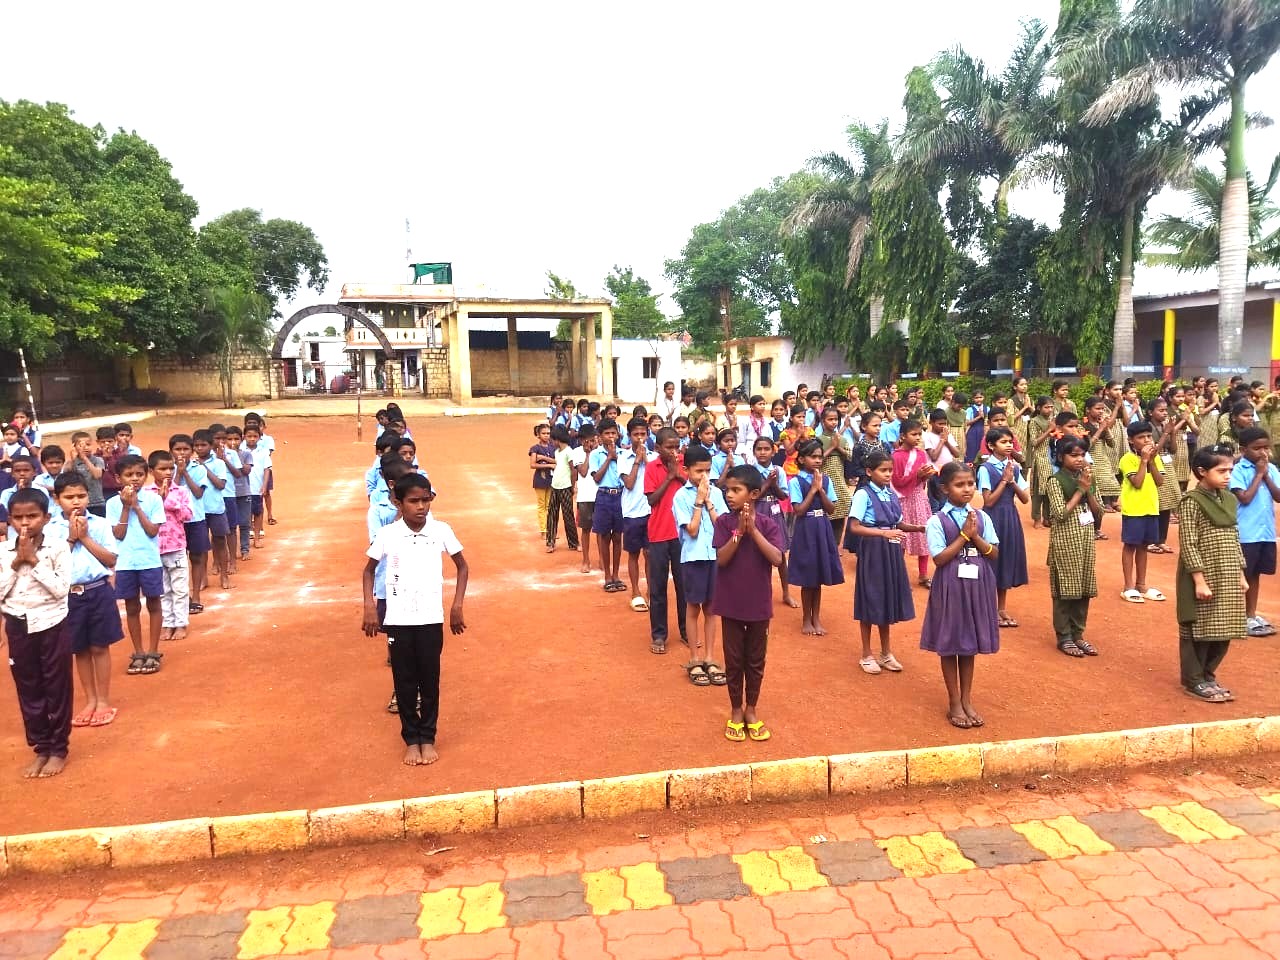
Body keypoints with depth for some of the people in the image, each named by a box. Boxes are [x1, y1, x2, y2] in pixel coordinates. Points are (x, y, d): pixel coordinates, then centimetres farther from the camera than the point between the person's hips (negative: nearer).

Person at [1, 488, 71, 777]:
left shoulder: (58, 547, -9)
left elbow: (61, 589, -15)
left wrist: (34, 561, -17)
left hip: (52, 624, -3)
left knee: (57, 688, 6)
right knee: (28, 690, 12)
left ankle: (59, 749, 18)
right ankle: (41, 748, 24)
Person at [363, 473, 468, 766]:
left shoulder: (441, 531, -7)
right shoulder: (387, 534, -7)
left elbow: (462, 567, 6)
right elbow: (369, 570, 8)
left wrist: (457, 605, 1)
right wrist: (369, 606, -2)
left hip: (431, 619, 0)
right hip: (398, 620, 0)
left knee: (429, 679, 8)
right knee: (404, 681, 8)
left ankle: (428, 737, 24)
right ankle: (411, 738, 24)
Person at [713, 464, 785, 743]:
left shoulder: (769, 524, -8)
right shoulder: (724, 521, -7)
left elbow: (777, 559, -20)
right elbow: (721, 558, -15)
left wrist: (753, 530, -25)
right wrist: (739, 531, -25)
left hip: (759, 604, 0)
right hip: (730, 603, 0)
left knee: (755, 661, 13)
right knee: (734, 660, 10)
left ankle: (751, 710, 29)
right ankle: (736, 711, 26)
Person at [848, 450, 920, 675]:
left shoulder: (892, 494, 8)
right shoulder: (863, 494, -12)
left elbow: (898, 524, 14)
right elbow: (854, 527, -19)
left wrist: (919, 528, -3)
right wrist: (883, 533, -27)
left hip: (891, 552, 6)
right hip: (872, 551, -6)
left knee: (887, 600, 14)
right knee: (870, 601, 3)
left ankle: (886, 653, 27)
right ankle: (867, 655, 16)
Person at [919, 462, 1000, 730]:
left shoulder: (981, 517, 3)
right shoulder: (937, 521, -10)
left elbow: (994, 553, 1)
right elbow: (939, 558, -15)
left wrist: (975, 536, -14)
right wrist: (964, 535, -15)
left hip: (976, 585, 4)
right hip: (950, 586, -4)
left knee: (970, 643, 13)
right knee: (950, 643, 7)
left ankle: (967, 699, 26)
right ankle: (954, 703, 19)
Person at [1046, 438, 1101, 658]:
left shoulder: (1087, 478, 9)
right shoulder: (1056, 481, -10)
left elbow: (1097, 510, 6)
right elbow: (1060, 514, -18)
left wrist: (1088, 490, -9)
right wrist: (1081, 490, -13)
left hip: (1086, 538, 6)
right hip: (1066, 540, -6)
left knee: (1084, 588, 10)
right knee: (1066, 589, -1)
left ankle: (1078, 634, 20)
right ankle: (1064, 637, 8)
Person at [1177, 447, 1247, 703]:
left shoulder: (1229, 500, 9)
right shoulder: (1192, 502, -13)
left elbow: (1234, 542, 15)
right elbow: (1188, 545, -16)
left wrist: (1241, 575, 12)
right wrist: (1199, 580, -18)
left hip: (1227, 578, 7)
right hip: (1202, 577, -7)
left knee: (1223, 630, 13)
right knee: (1198, 629, 3)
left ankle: (1207, 675, 27)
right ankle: (1194, 681, 14)